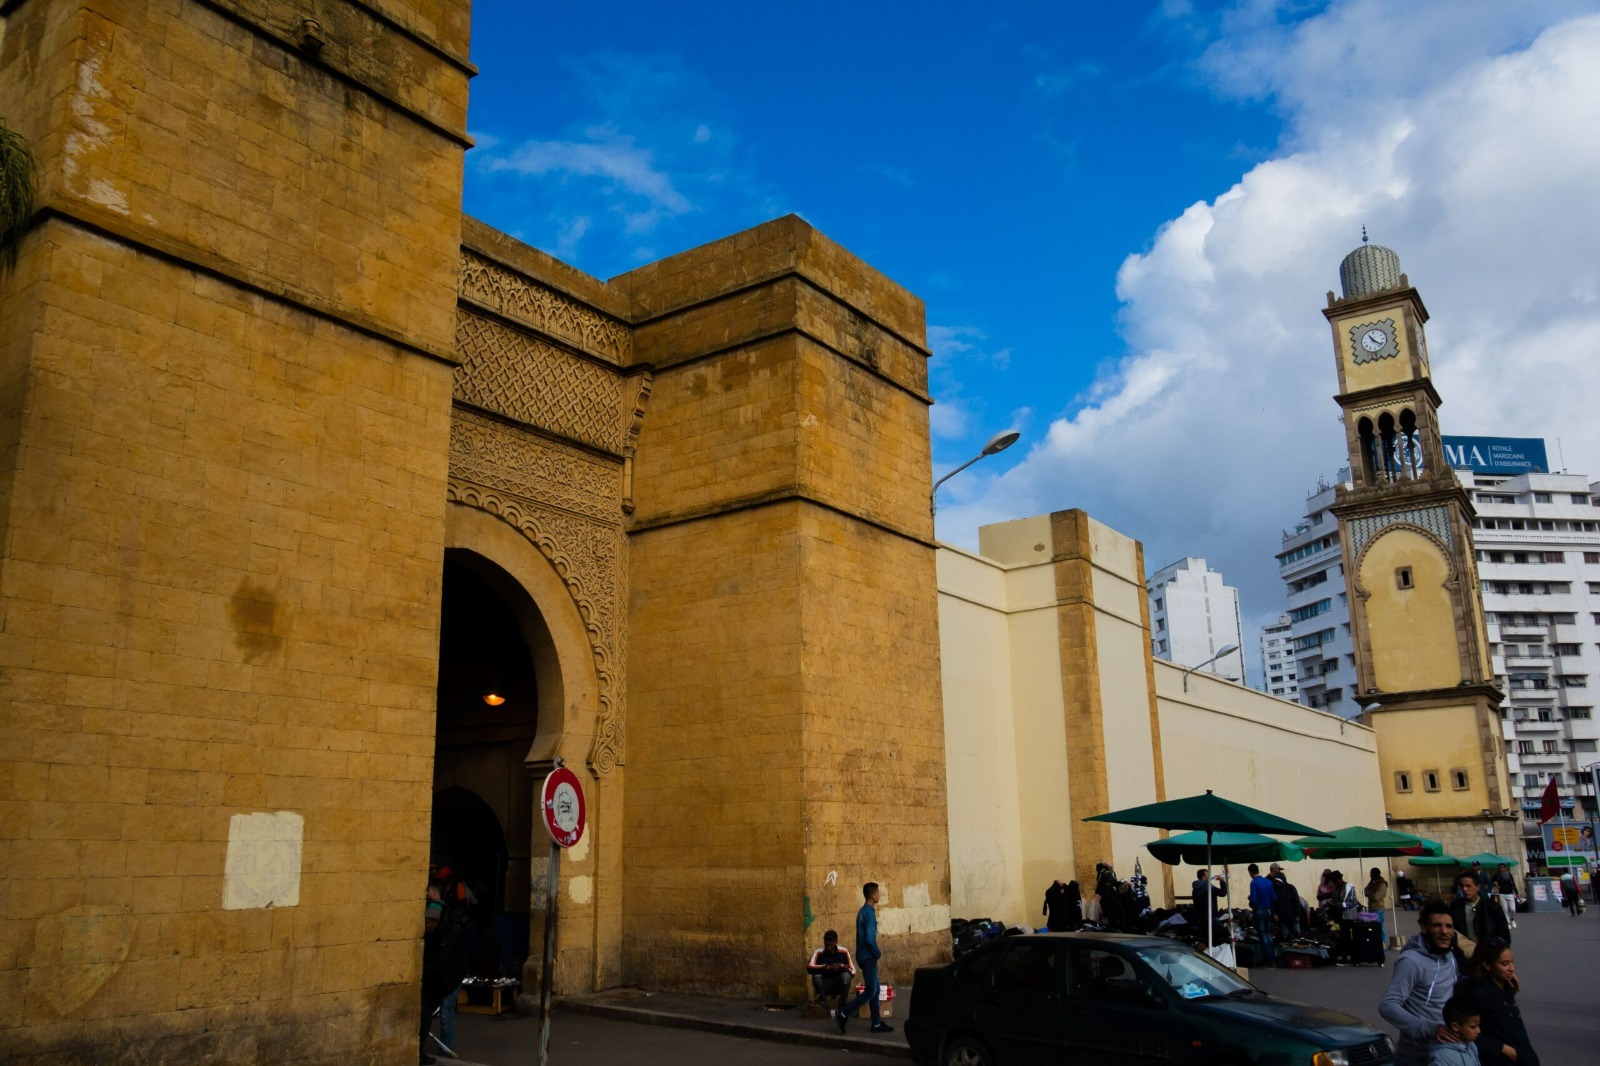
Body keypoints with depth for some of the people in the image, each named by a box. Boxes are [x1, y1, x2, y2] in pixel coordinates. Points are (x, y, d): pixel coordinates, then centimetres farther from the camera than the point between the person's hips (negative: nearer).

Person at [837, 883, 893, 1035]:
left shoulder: (863, 911, 12)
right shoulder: (869, 912, -19)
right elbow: (869, 938, -23)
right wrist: (878, 953, -9)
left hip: (865, 955, 10)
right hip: (868, 956, -10)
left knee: (874, 989, 12)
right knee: (870, 991, -5)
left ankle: (876, 1023, 15)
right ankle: (845, 1012, -3)